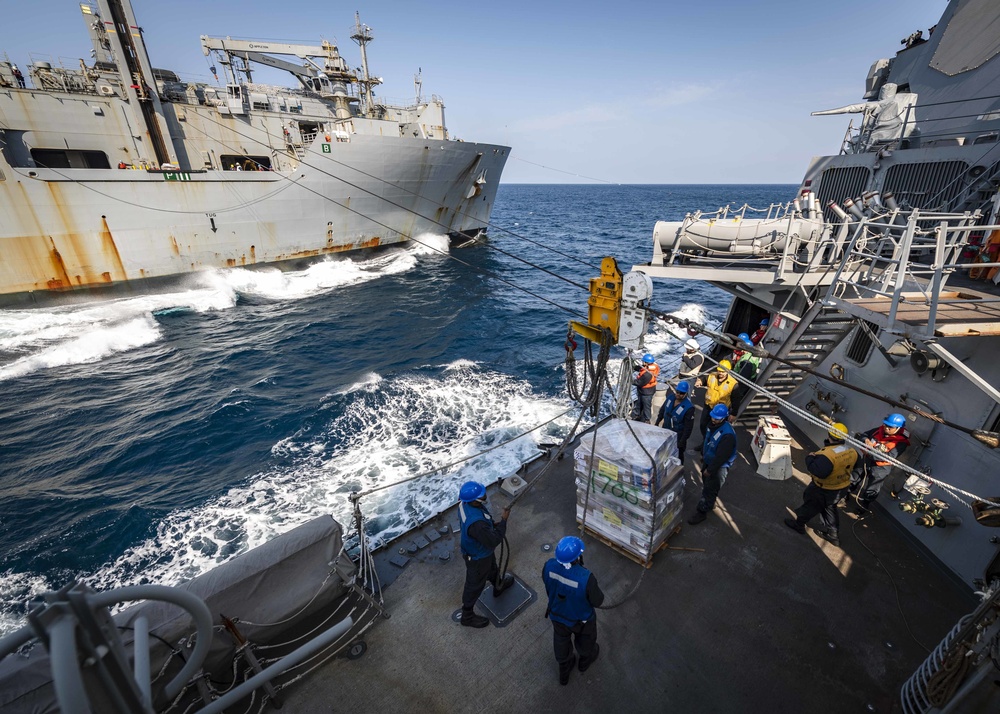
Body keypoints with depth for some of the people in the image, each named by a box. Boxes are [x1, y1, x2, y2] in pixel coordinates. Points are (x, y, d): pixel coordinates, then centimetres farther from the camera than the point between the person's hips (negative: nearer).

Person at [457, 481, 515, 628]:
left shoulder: (466, 503, -21)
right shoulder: (476, 523, -47)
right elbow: (494, 541, -33)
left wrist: (492, 523, -8)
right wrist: (503, 521, -25)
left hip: (483, 549, 8)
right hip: (477, 557, -8)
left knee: (492, 568, 34)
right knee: (475, 585, 18)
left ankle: (498, 586, 64)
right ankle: (467, 616, 44)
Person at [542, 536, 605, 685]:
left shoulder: (549, 566, -31)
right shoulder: (586, 578, -43)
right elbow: (599, 602, -24)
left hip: (557, 615, 3)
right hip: (581, 620, -2)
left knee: (561, 642, 33)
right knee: (585, 641, 33)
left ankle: (564, 671, 59)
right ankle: (585, 660, 64)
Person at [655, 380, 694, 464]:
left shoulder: (689, 408, -26)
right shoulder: (671, 397, -9)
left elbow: (688, 427, -20)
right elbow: (662, 410, 7)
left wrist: (682, 442, -17)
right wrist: (657, 423, 11)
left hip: (677, 436, -5)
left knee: (677, 456, 14)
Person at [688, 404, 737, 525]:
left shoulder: (727, 434, -34)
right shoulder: (713, 425, -7)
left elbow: (721, 457, -29)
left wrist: (710, 470, -20)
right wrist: (703, 454, 20)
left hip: (719, 467, -9)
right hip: (708, 461, 9)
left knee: (709, 490, 4)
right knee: (706, 485, 26)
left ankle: (702, 512, 18)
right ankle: (710, 503, 48)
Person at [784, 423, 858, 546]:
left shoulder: (828, 455, -38)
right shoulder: (852, 452, -10)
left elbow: (818, 471, -40)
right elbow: (851, 467, 9)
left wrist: (810, 458, -25)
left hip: (824, 489, -7)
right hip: (842, 488, 7)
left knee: (810, 505, 16)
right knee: (830, 508, 26)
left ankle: (799, 523, 36)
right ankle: (833, 535, 38)